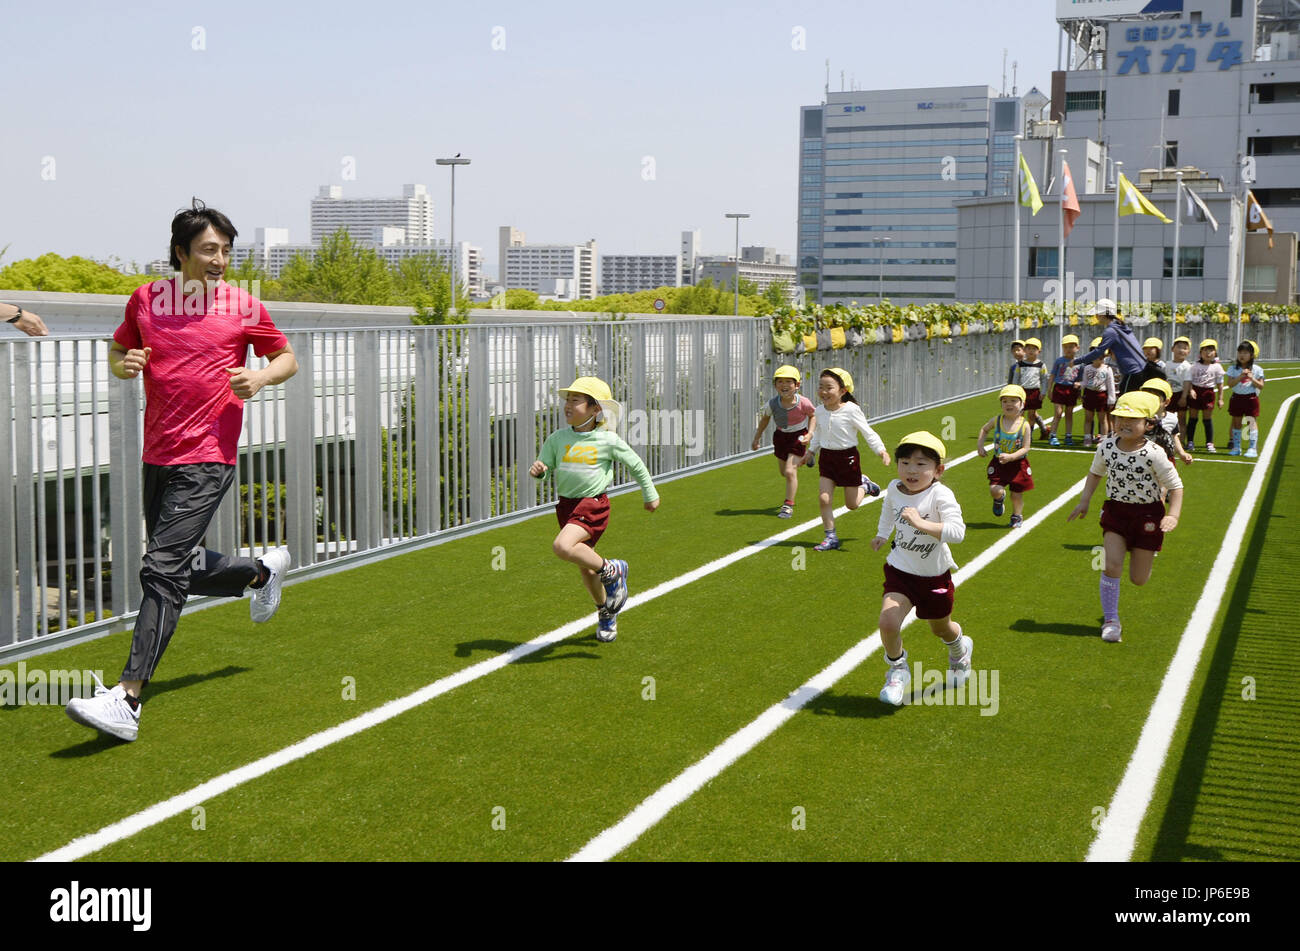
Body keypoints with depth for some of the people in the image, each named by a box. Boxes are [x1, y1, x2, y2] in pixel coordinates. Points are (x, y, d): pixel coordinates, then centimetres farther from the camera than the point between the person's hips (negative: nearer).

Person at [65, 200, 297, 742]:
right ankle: (263, 571, 45)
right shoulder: (146, 300, 7)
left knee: (163, 571, -16)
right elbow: (117, 351, 20)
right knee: (180, 570, 16)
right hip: (157, 457, 5)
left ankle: (126, 700, -18)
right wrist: (124, 364, -4)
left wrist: (261, 377, -9)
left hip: (207, 459, -5)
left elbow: (286, 358, 12)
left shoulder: (244, 307, 0)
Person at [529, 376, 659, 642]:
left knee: (562, 547, -29)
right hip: (566, 505, 5)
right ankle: (606, 612, 40)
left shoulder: (608, 441, -8)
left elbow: (636, 465, 5)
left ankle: (612, 571, -8)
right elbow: (544, 464, 8)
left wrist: (650, 495, 15)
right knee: (584, 568, 15)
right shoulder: (558, 438, 1)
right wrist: (537, 469, -17)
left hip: (593, 504, -5)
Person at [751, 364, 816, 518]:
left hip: (798, 437, -4)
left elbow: (813, 415, -4)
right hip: (781, 436, 4)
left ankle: (788, 506, -2)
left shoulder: (803, 402, -26)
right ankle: (802, 459, 54)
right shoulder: (773, 403, -20)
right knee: (783, 472, 20)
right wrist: (757, 438, 8)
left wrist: (810, 433, -17)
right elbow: (765, 419, 2)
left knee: (790, 471, -15)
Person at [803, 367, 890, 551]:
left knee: (852, 504, 6)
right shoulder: (820, 410, 0)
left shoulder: (851, 410, -17)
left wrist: (881, 450, -17)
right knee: (824, 499, -6)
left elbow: (867, 432, -11)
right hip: (827, 457, 4)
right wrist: (811, 450, 21)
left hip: (847, 457, -4)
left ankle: (864, 486, 39)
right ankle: (831, 538, 5)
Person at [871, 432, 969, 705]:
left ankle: (960, 649, 57)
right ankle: (897, 669, 8)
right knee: (888, 622, -20)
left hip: (935, 577, -2)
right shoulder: (895, 488, -7)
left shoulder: (941, 496, -24)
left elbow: (957, 532, -38)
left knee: (941, 629, 20)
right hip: (900, 571, 2)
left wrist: (921, 523, -45)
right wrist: (882, 535, 25)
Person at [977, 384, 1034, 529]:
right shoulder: (997, 420, -7)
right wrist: (979, 445, 4)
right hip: (998, 463, 2)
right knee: (994, 490, -12)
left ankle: (1017, 516, 35)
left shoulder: (1024, 425, -15)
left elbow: (1025, 448, -15)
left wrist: (1010, 457, -29)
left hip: (1018, 464, -2)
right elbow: (984, 429, 15)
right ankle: (1000, 498, 25)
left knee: (1016, 494, 9)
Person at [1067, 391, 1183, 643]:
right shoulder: (1106, 447, -6)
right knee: (1111, 565, -14)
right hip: (1115, 511, 2)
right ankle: (1111, 620, 0)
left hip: (1147, 514, -2)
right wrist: (1084, 501, 8)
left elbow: (1176, 486, -9)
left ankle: (1145, 556, 43)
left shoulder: (1154, 454, -18)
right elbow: (1095, 472, 15)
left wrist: (1173, 515, -21)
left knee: (1138, 578, 4)